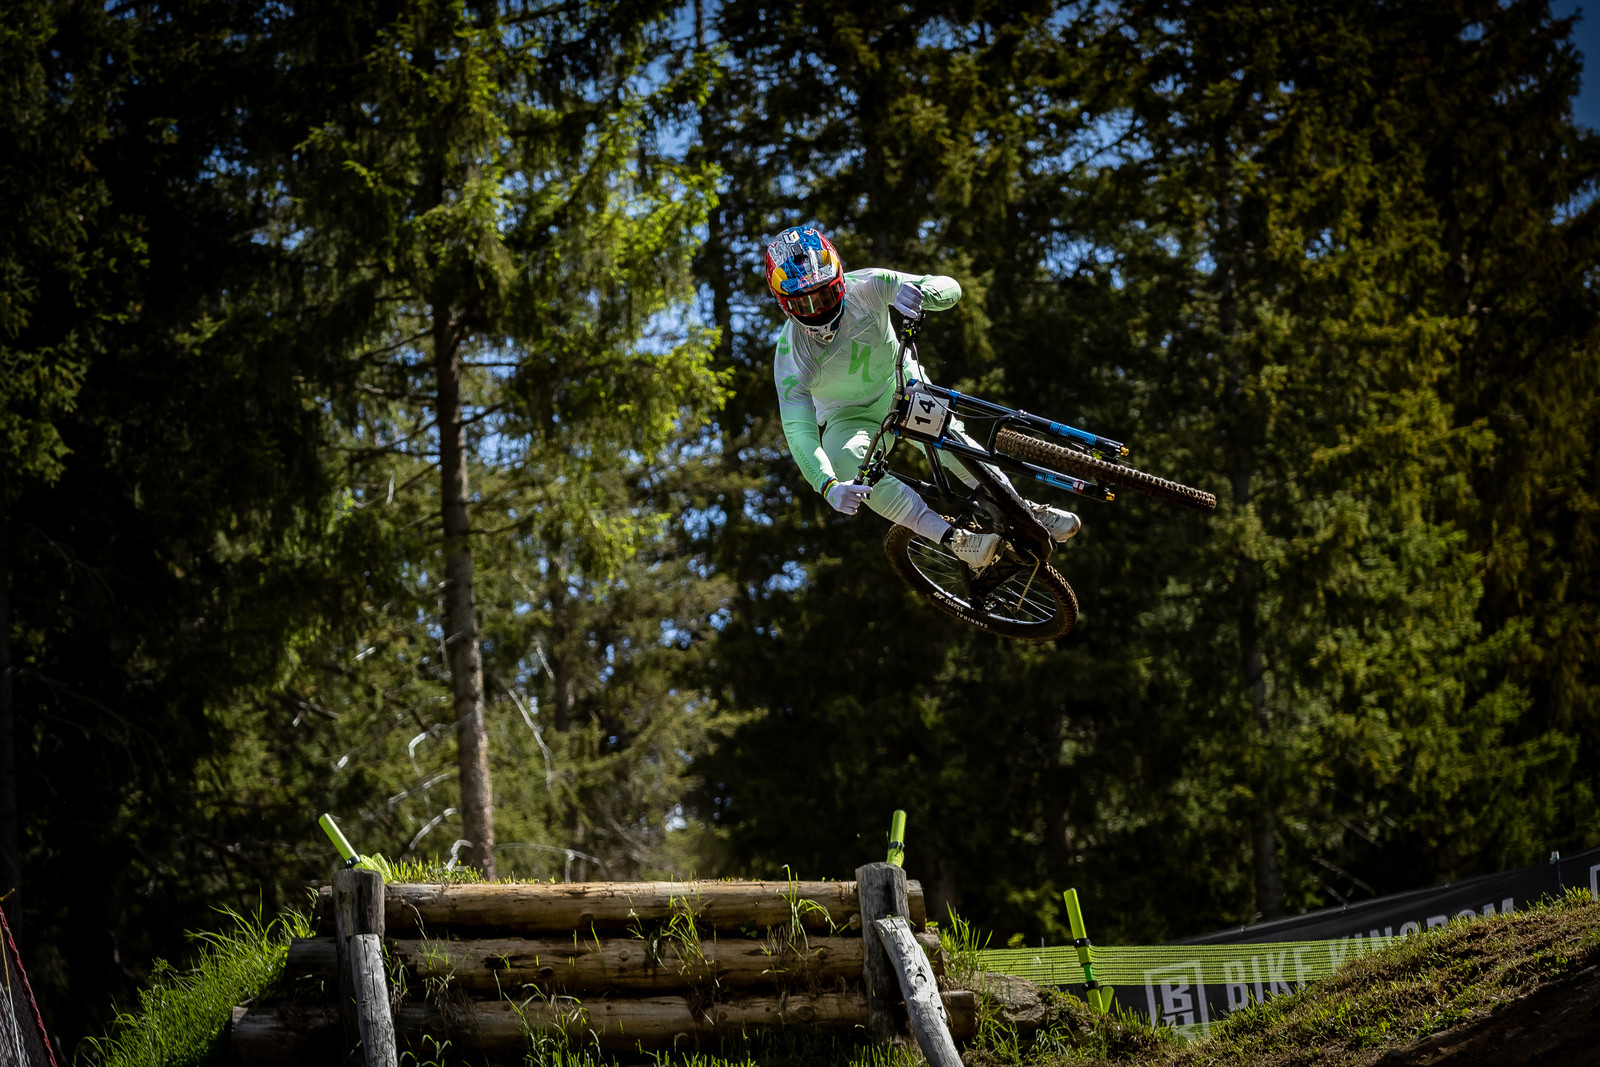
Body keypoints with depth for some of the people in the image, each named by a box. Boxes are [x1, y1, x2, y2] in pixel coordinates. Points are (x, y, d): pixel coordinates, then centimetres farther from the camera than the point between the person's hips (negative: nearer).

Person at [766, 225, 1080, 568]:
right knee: (847, 462, -34)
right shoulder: (791, 353, -29)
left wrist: (917, 292, -50)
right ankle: (954, 539, -36)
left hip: (899, 385, 2)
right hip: (848, 417, -2)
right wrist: (829, 487, -54)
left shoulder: (864, 287, -25)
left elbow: (949, 288, -25)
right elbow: (798, 432, -36)